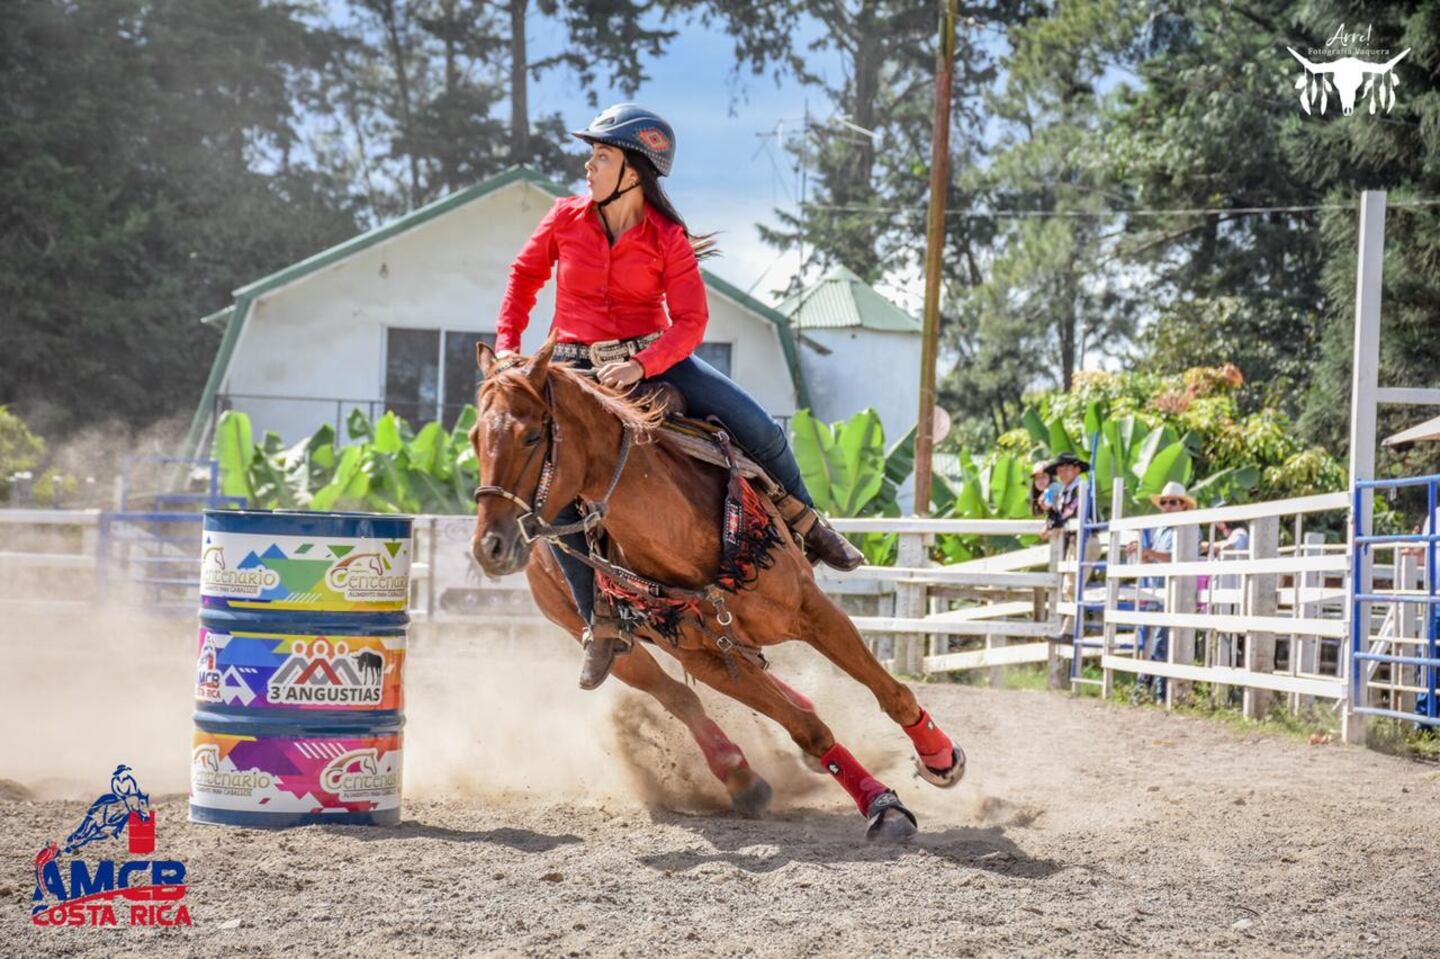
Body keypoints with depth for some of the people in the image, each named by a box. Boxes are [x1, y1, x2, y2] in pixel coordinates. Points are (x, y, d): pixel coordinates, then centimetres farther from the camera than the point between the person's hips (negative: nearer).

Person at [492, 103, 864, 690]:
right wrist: (506, 346, 2)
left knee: (760, 431, -15)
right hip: (576, 366, 1)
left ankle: (803, 523, 18)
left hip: (653, 358, -1)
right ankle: (601, 624, -8)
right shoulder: (566, 220, -1)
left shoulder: (668, 240, -7)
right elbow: (524, 278, 12)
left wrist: (641, 365, -29)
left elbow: (690, 322, -14)